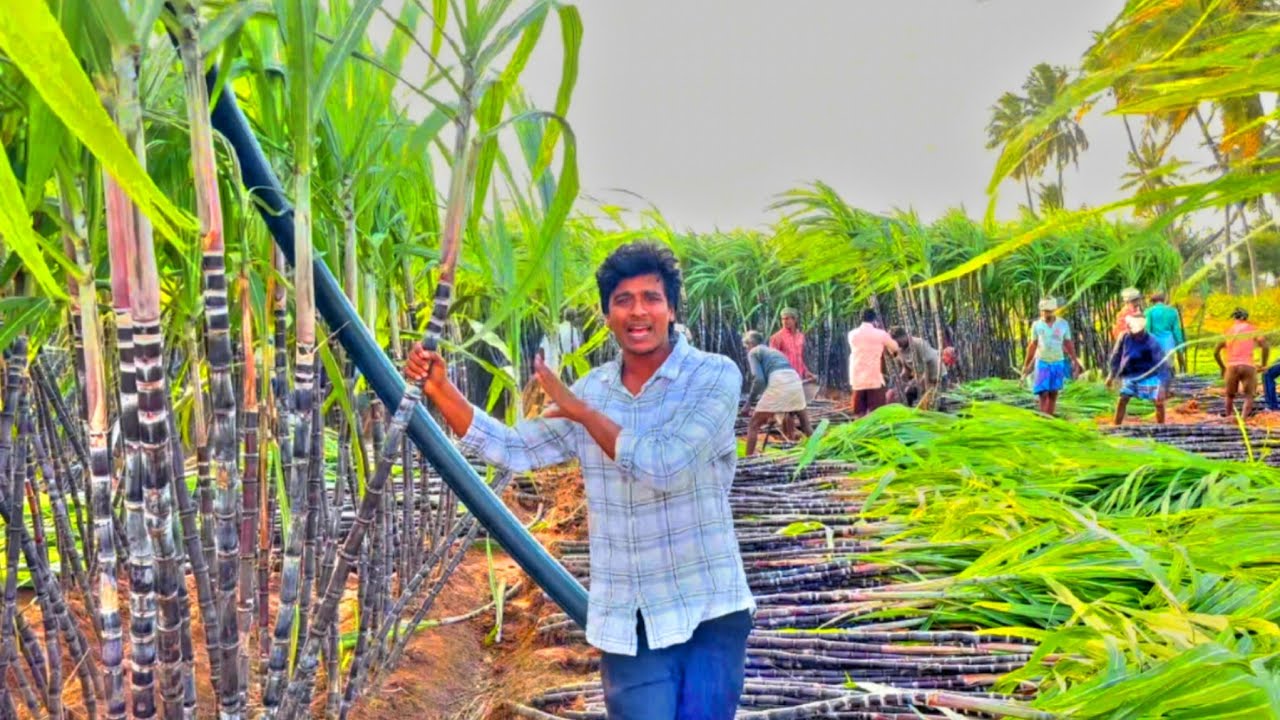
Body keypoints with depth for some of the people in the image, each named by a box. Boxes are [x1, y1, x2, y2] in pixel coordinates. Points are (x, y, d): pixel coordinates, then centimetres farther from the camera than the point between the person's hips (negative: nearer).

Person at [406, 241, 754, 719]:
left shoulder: (715, 376, -9)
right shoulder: (591, 390, 6)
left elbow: (665, 465, -22)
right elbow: (513, 449, 10)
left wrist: (580, 410, -12)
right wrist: (439, 389, -2)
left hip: (708, 611, -3)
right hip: (627, 621, 4)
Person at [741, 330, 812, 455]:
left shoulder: (753, 352, 13)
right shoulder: (774, 351, 33)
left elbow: (759, 379, -3)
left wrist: (749, 403, 4)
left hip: (778, 384, -6)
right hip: (795, 381, 6)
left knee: (754, 425, 6)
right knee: (806, 426, 23)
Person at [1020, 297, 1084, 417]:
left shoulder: (1063, 324, -2)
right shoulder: (1037, 325, -1)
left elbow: (1069, 344, 4)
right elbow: (1033, 345, 6)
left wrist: (1075, 361, 1)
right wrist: (1026, 365, 7)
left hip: (1058, 363, 1)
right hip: (1042, 362, -1)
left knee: (1053, 393, 3)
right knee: (1043, 392, -8)